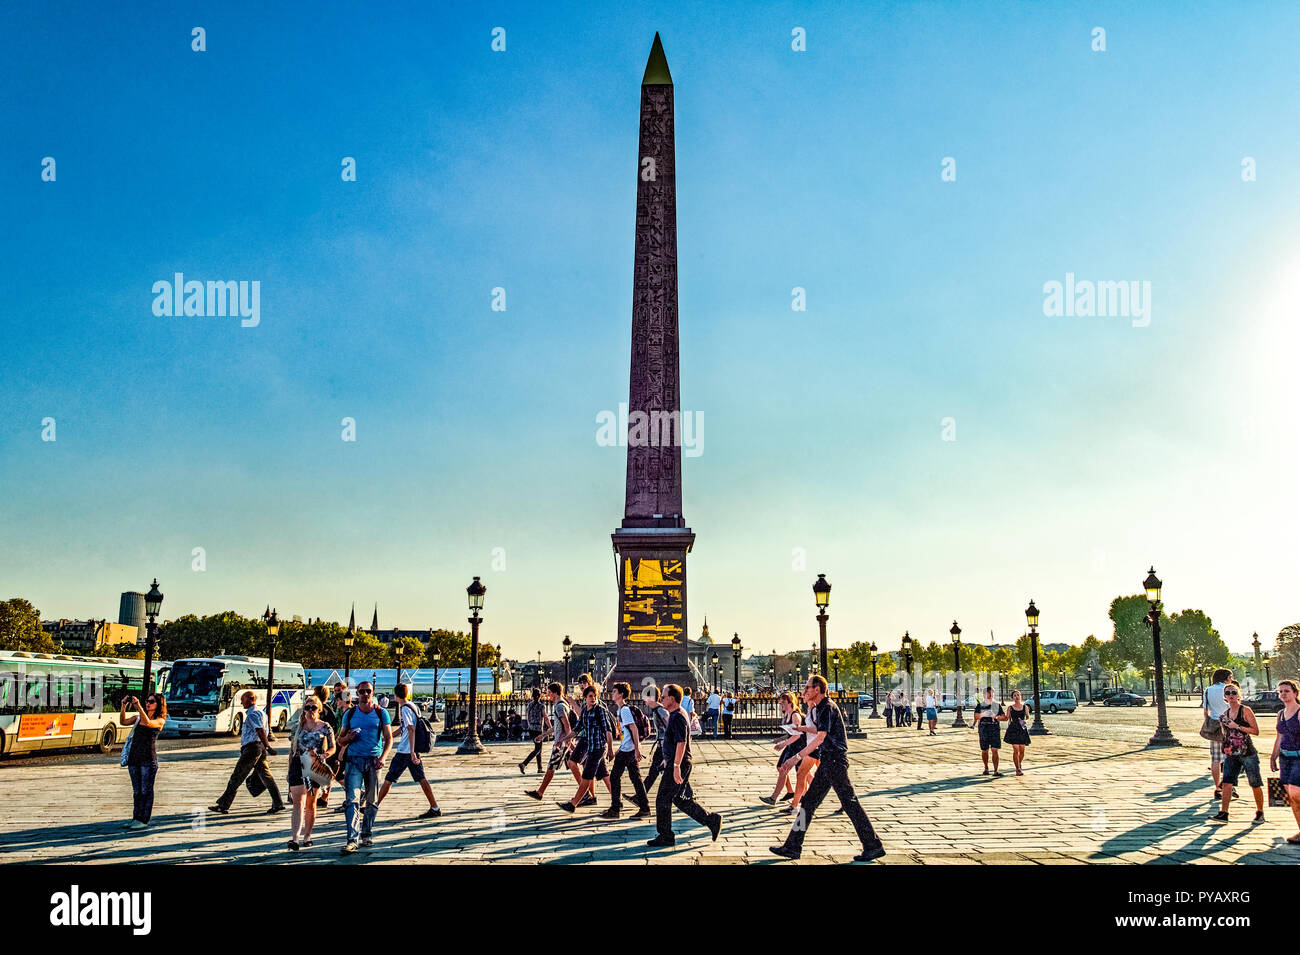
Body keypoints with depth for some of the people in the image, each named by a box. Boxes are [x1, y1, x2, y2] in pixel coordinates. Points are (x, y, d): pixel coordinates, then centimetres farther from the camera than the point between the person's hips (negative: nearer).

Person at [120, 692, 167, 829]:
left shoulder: (160, 721, -1)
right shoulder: (138, 717, 15)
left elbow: (148, 723, -20)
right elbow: (123, 722, 1)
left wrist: (138, 706, -25)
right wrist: (123, 706, -12)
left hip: (149, 758, -5)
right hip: (134, 757, 5)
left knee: (146, 790, -3)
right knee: (136, 791, 10)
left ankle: (144, 820, 0)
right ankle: (136, 818, 16)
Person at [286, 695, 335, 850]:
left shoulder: (325, 727, 2)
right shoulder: (297, 726, 7)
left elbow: (332, 748, 7)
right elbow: (292, 749, 14)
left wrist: (323, 755, -14)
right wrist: (289, 771, 14)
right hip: (298, 766, 0)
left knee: (310, 804, 9)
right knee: (298, 803, -11)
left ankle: (307, 837, 21)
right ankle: (294, 839, -19)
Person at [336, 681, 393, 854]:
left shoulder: (381, 713, 5)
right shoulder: (349, 714, 7)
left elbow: (388, 738, 3)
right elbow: (340, 740, 13)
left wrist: (383, 757, -12)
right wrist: (348, 738, -11)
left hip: (373, 760, 1)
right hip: (354, 760, 0)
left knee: (372, 801, 8)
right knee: (351, 800, -12)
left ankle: (366, 833, 25)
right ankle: (352, 840, -15)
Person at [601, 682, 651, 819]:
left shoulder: (625, 710, -13)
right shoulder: (622, 710, 16)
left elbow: (634, 729, -20)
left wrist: (637, 750, -23)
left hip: (627, 750, -9)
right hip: (629, 749, 9)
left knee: (614, 777, -1)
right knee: (635, 778, 9)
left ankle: (614, 809, 4)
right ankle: (644, 808, 10)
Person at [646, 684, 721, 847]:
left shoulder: (678, 717, -18)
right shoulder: (676, 715, 14)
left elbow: (681, 743, -25)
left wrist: (676, 766, -27)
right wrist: (668, 759, 28)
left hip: (677, 765, -10)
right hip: (675, 763, 10)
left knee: (662, 799, -1)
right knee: (679, 799, 15)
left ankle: (665, 837, 9)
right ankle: (712, 820, 15)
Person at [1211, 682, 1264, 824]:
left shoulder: (1245, 710, -6)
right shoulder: (1225, 714, 9)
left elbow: (1256, 731, -11)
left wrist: (1238, 727, -18)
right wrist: (1226, 747, 16)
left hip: (1248, 753, -4)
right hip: (1231, 754, 4)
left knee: (1255, 785, 7)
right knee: (1226, 783, -8)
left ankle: (1260, 812, 25)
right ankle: (1223, 813, -10)